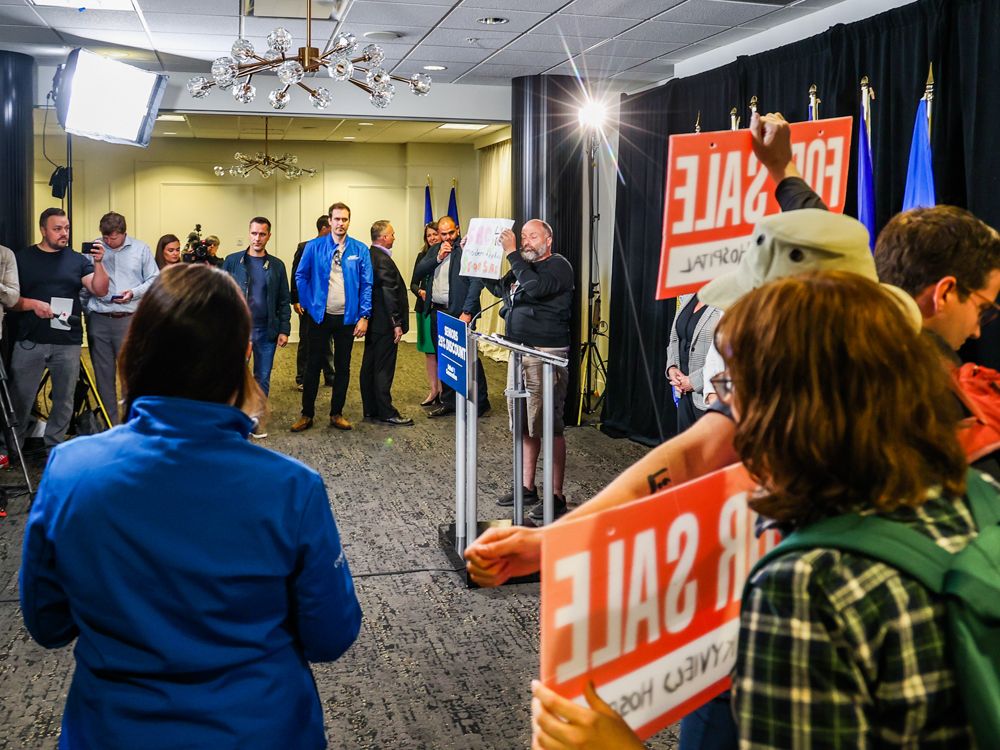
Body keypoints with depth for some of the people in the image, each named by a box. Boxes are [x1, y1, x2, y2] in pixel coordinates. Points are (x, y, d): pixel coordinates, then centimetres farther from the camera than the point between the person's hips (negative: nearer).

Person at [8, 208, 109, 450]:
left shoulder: (77, 259, 7)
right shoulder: (22, 258, 4)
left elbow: (100, 291, -3)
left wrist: (98, 263, -18)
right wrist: (32, 304, -15)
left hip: (68, 343, 1)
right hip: (29, 342, -1)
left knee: (64, 400, 7)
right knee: (21, 399, 2)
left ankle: (55, 447, 19)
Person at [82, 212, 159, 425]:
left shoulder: (141, 249, 3)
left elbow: (154, 279, 5)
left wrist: (134, 293, -10)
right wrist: (85, 310, 2)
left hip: (129, 319, -1)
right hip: (99, 319, 1)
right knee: (103, 374, 8)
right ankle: (109, 423, 18)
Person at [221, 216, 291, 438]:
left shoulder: (276, 266, 7)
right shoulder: (232, 261, 3)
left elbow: (283, 301, 8)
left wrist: (284, 330, 1)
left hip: (267, 330, 2)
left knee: (263, 378, 7)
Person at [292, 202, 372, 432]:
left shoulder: (360, 250, -1)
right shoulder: (314, 247, -2)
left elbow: (366, 284, -1)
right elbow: (301, 277, 4)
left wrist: (364, 316, -7)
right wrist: (308, 304, -3)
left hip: (347, 318, 1)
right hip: (320, 316, -1)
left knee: (343, 367, 9)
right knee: (313, 366, 5)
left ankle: (337, 414, 20)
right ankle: (307, 414, 14)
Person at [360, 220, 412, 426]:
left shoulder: (368, 256, 10)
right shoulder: (383, 260, -18)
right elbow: (389, 294, -21)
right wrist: (397, 323, -19)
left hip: (372, 322, 10)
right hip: (385, 324, -10)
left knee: (369, 366, 12)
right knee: (384, 368, -5)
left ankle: (370, 409, 20)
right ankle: (386, 413, 0)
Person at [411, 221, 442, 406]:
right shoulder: (422, 256, 8)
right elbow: (414, 283, 10)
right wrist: (420, 292, -9)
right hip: (425, 308, 5)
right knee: (429, 351, 10)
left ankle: (443, 391, 8)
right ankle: (433, 391, 20)